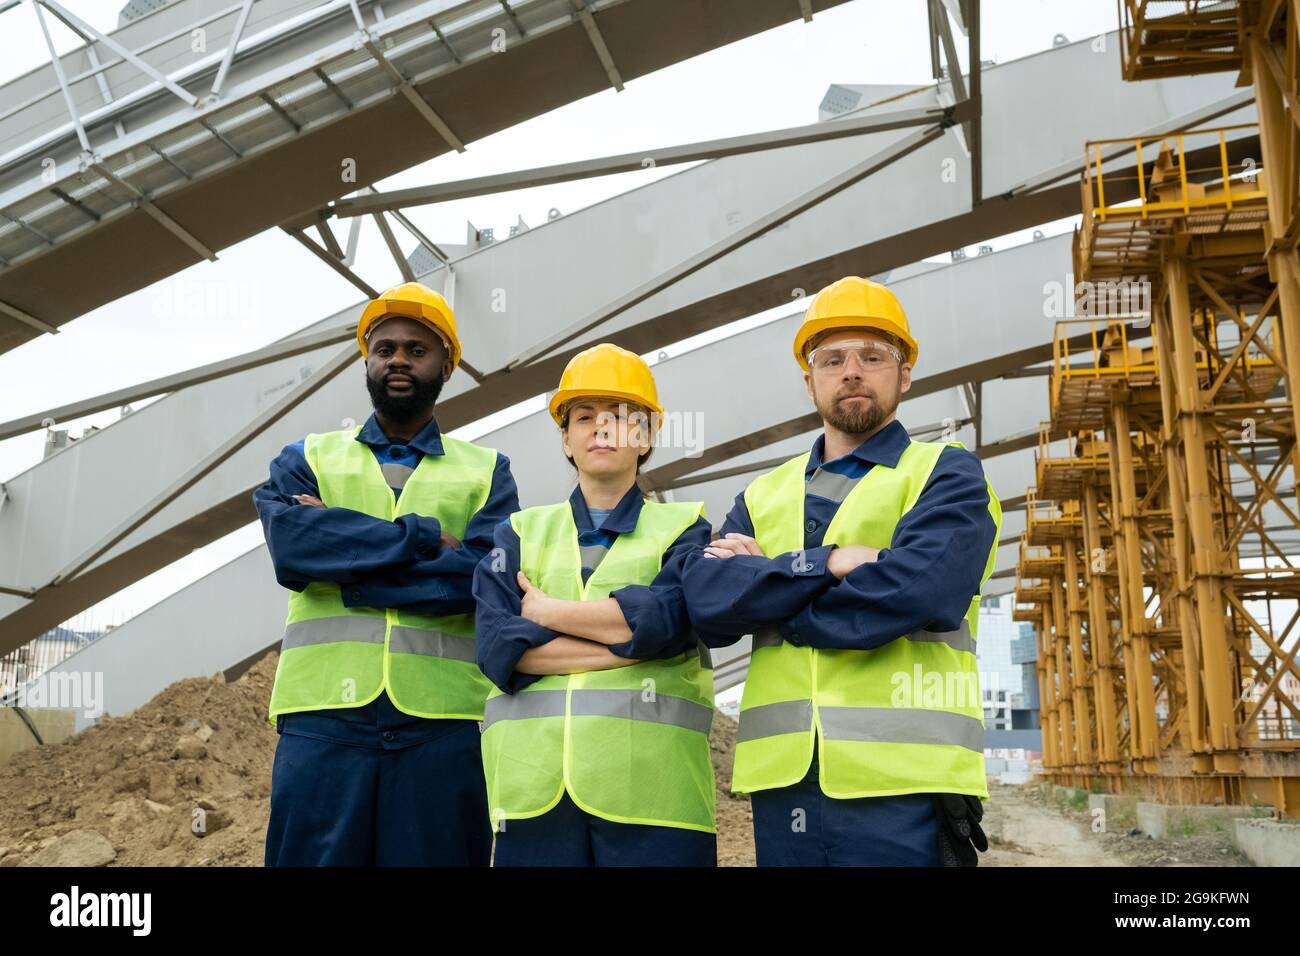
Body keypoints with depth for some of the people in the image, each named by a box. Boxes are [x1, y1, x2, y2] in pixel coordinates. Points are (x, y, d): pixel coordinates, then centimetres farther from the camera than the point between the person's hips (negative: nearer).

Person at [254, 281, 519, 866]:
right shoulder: (307, 461, 16)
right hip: (324, 715, 1)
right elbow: (291, 544, -7)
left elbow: (486, 575, -7)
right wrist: (425, 537, -9)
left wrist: (341, 561, -7)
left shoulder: (486, 472, 13)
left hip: (444, 722, 0)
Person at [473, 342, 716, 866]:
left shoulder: (683, 528, 12)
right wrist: (633, 644, -7)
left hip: (651, 787, -1)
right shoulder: (520, 532, 17)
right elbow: (497, 645, 0)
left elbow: (665, 617, -10)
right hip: (534, 784, 2)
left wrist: (546, 611, -1)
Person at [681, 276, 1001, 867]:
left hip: (904, 783, -4)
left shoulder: (948, 475, 4)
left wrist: (759, 591, -4)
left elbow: (912, 591, -15)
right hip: (783, 781, 4)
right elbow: (704, 599, -1)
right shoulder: (764, 495, 16)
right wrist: (827, 563, -14)